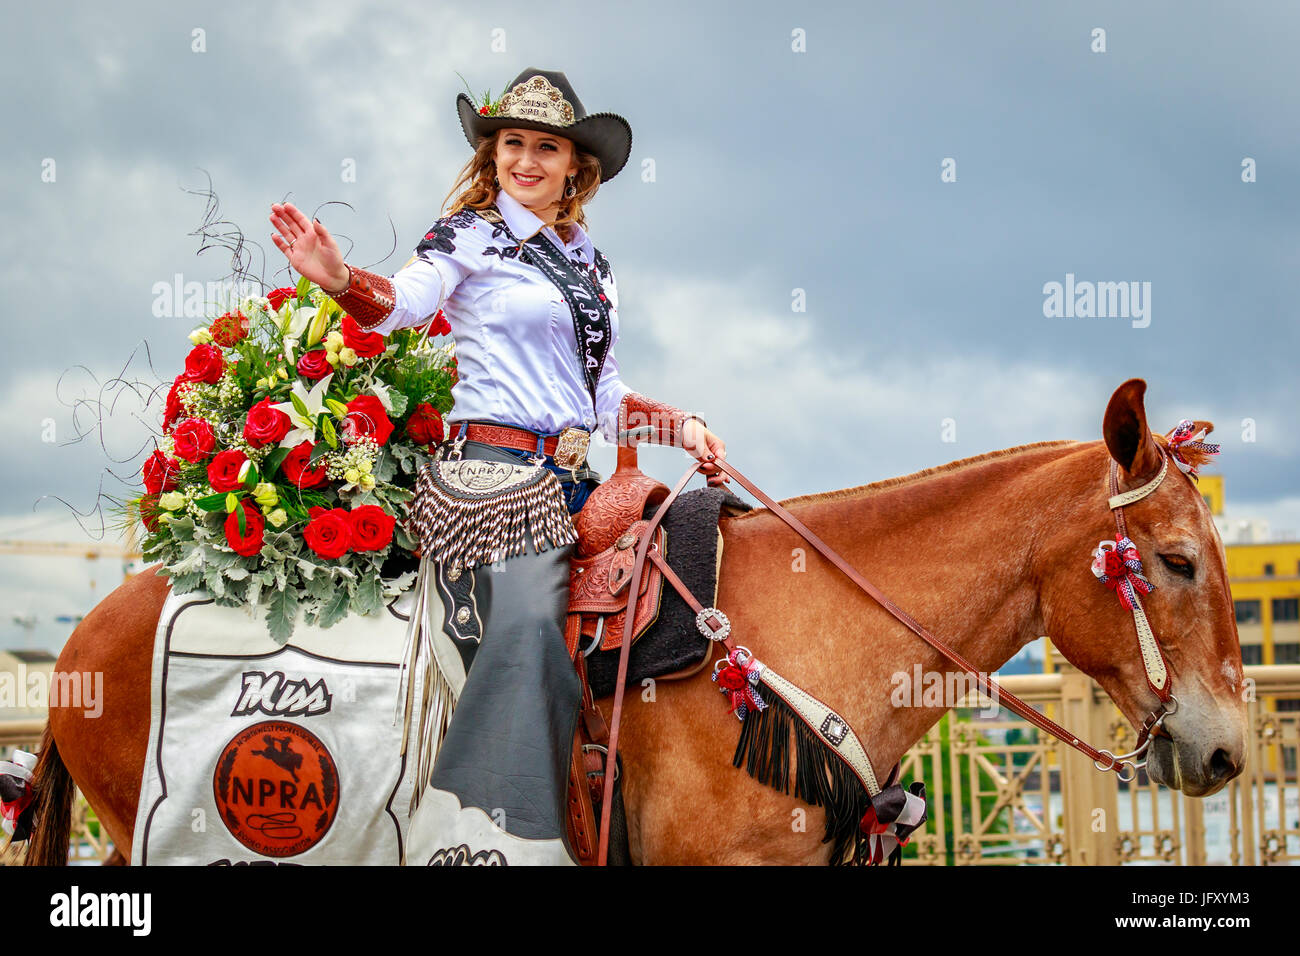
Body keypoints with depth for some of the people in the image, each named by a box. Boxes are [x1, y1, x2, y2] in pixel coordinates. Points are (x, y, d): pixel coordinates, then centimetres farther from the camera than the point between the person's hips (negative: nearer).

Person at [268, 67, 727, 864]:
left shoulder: (592, 265, 23)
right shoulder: (472, 236, 6)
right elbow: (404, 301, -13)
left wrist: (682, 427, 15)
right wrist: (339, 278, -32)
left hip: (575, 480, 8)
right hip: (494, 464, -8)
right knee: (530, 620, -30)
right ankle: (485, 840, -36)